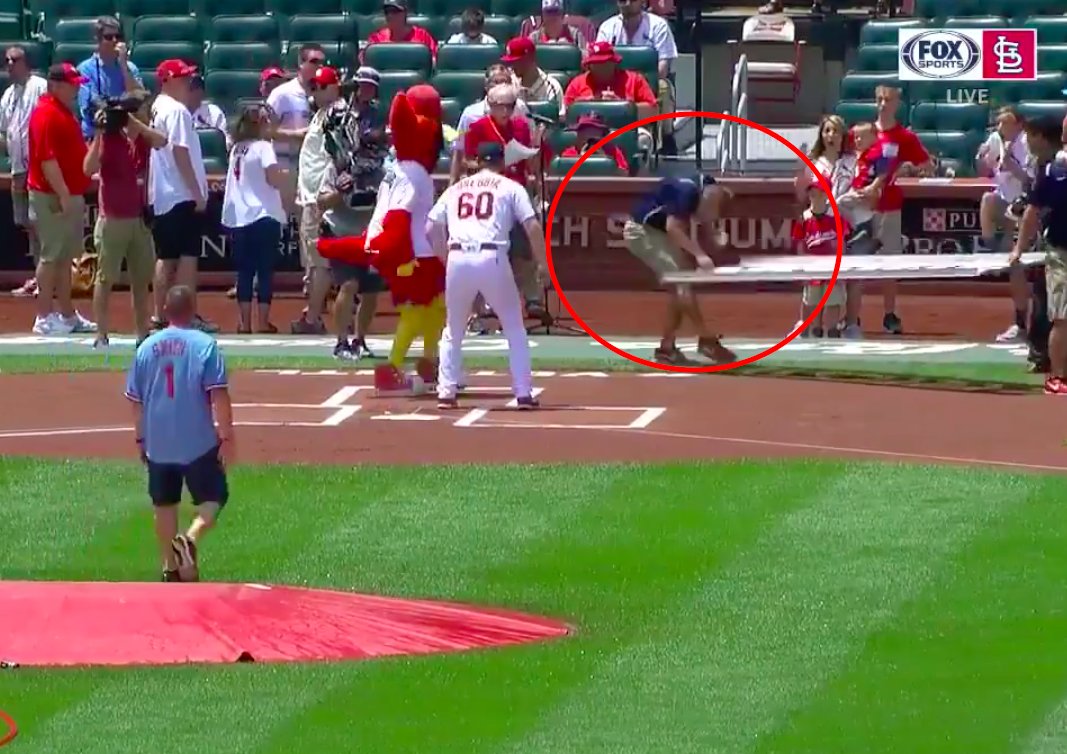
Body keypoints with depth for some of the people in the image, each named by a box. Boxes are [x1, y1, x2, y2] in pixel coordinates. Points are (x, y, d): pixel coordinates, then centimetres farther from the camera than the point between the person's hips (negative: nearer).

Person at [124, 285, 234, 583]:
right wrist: (227, 436, -9)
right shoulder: (205, 345, -9)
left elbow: (135, 400, 8)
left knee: (165, 505, 17)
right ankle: (190, 539, -18)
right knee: (213, 497, 8)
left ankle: (170, 568, 20)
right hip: (199, 443, -4)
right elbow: (219, 396, -14)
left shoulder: (147, 347, 3)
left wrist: (141, 438, 20)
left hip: (157, 444, 4)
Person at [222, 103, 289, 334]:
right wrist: (286, 176, 2)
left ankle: (244, 323, 8)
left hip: (238, 217, 6)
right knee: (265, 271, 0)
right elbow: (275, 179, -18)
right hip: (264, 217, -6)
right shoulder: (263, 147, -8)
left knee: (245, 271, 9)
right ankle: (262, 322, -2)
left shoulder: (237, 149, 14)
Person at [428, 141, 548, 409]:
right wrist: (542, 263, 5)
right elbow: (532, 226, 1)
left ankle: (446, 392, 11)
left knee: (453, 330, 18)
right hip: (492, 258, -2)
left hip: (458, 259, 2)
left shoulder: (456, 189, 21)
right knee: (514, 327, 11)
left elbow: (432, 228, 15)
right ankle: (523, 394, 5)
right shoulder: (510, 188, 12)